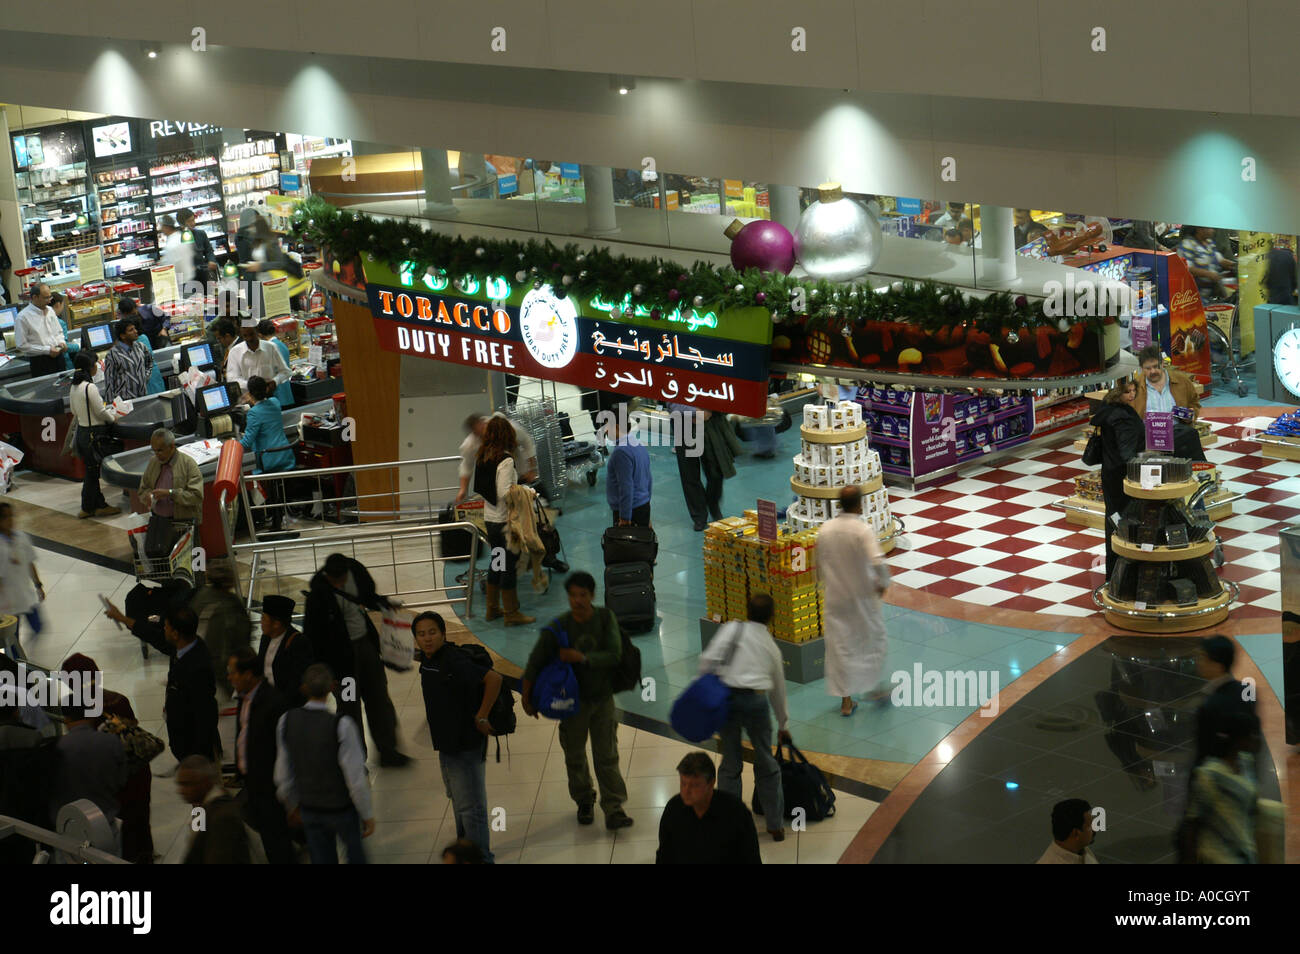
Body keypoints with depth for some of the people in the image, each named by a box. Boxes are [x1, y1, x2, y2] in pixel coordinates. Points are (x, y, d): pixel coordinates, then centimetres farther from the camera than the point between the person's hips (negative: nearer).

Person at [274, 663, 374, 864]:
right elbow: (356, 778, -22)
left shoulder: (286, 721, -13)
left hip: (309, 809, 3)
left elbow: (283, 774, -2)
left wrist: (292, 805, 16)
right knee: (355, 851, 24)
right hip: (342, 808, -3)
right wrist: (367, 815, -7)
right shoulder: (342, 725, -26)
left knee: (322, 859, 17)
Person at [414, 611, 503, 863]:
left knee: (469, 806, -4)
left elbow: (493, 678, -34)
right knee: (457, 799, 25)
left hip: (465, 745, -10)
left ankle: (481, 857, 6)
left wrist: (481, 717, -27)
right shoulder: (429, 659, 2)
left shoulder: (453, 661, -27)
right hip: (447, 742, 10)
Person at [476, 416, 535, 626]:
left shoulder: (483, 457, 6)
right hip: (504, 520, -8)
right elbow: (504, 493, -25)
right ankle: (512, 614, 5)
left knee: (496, 561, 19)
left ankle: (492, 608, 28)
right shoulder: (506, 460, -18)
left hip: (489, 519, 8)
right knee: (509, 565, -1)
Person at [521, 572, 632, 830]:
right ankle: (584, 802, 32)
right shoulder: (558, 627, -15)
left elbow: (614, 655, -18)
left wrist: (581, 658, -28)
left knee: (607, 756, -2)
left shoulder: (605, 618, -11)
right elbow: (535, 662, -7)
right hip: (573, 700, 0)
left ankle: (614, 809, 0)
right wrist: (527, 698, -5)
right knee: (575, 757, 12)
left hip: (602, 697, 0)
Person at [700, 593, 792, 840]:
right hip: (757, 699, 1)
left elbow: (710, 658, -8)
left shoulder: (732, 629, 8)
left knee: (730, 764, 10)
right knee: (766, 764, 14)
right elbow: (779, 690, 30)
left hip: (726, 696, -1)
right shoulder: (771, 647, 18)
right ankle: (776, 825, 21)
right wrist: (783, 725, 41)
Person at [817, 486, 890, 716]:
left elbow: (820, 566, 7)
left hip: (835, 597, 3)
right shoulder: (863, 530, -19)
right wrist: (882, 584, -11)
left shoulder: (826, 529, -4)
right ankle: (875, 688, 28)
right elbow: (878, 563, -29)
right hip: (862, 596, -3)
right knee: (873, 639, 19)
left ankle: (845, 700, 12)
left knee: (839, 647, 9)